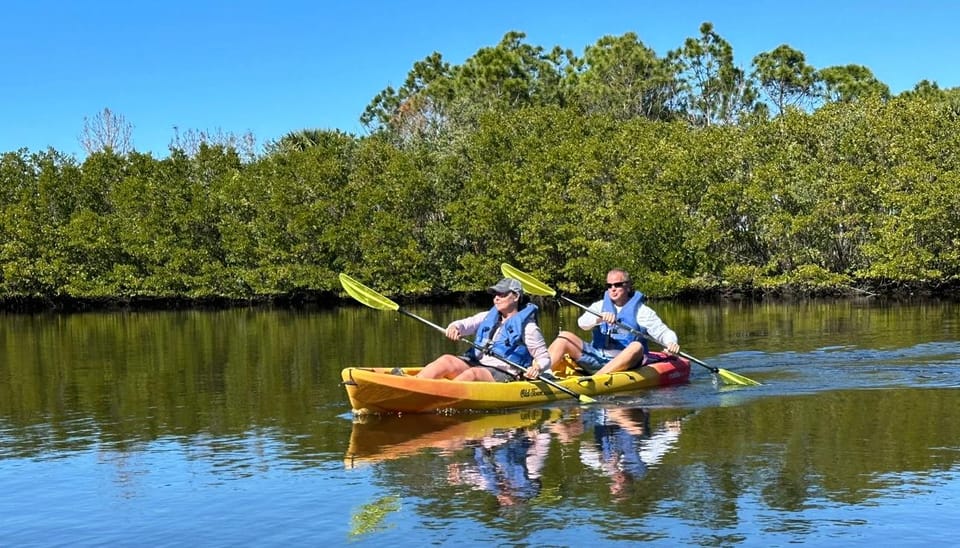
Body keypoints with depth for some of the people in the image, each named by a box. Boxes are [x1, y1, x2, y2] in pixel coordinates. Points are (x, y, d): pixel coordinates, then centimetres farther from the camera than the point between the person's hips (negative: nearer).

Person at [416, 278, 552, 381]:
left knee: (472, 374, -35)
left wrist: (537, 367, -21)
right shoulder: (488, 316, 19)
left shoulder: (527, 326, 2)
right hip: (476, 363, 6)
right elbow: (466, 324, 7)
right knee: (447, 360, -21)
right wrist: (455, 327, -17)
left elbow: (545, 358, 3)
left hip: (503, 375, -6)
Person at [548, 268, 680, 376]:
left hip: (624, 364, -3)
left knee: (636, 347, -34)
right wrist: (600, 318, -27)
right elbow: (582, 322, -6)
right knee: (565, 337, -9)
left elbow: (663, 332, 2)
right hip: (596, 358, 3)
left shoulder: (642, 311, 7)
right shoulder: (600, 306, 13)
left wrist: (671, 342, -22)